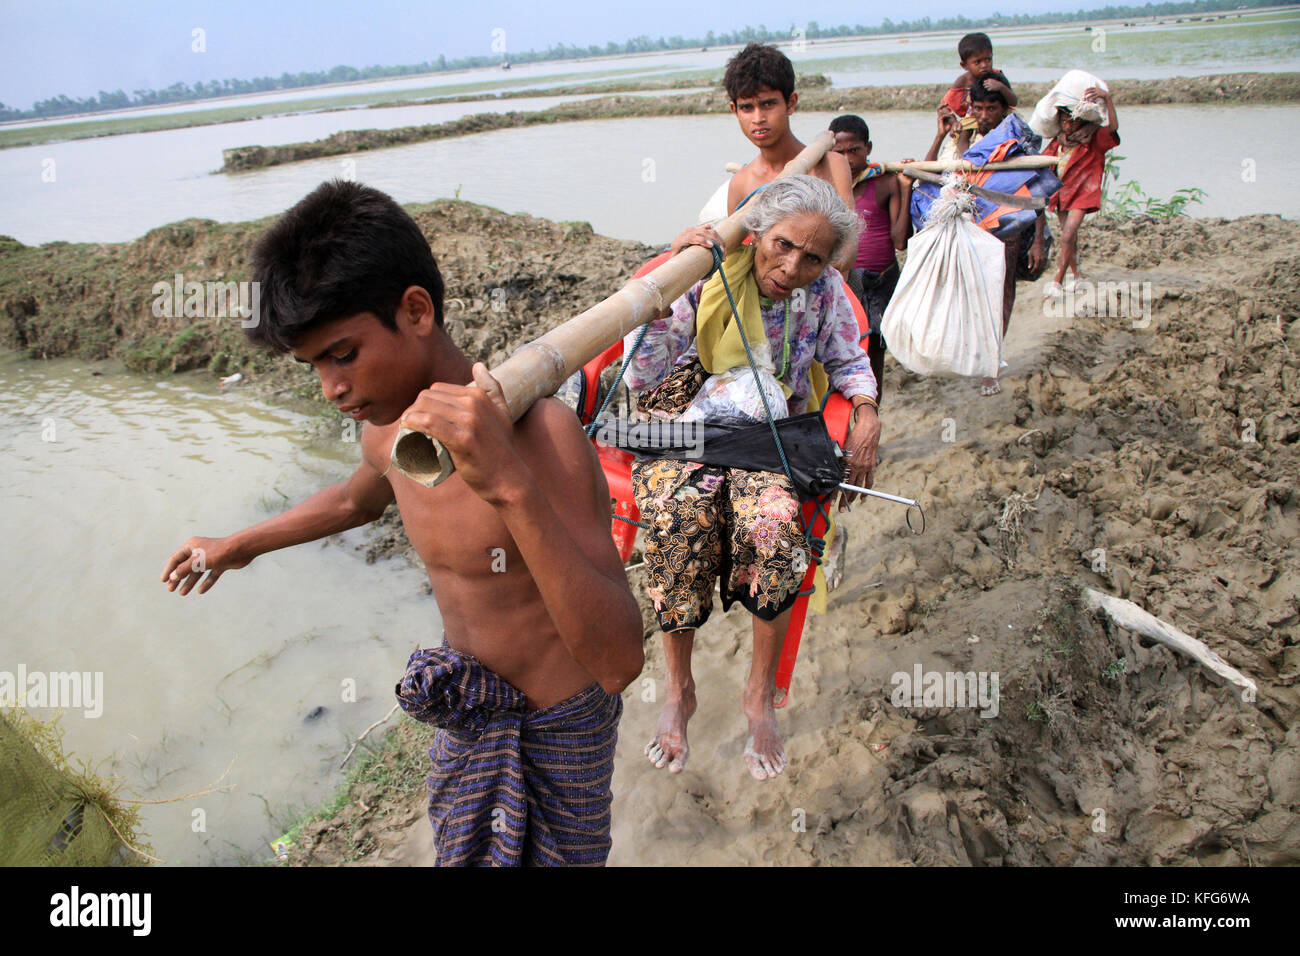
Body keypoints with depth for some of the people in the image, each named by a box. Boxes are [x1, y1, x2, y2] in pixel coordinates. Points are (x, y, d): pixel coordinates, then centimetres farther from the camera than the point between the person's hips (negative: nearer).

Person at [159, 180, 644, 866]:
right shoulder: (389, 426, -8)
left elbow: (620, 660, -41)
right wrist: (241, 545, 31)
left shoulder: (539, 434, -34)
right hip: (466, 715, 7)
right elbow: (358, 499, 19)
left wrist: (510, 486, -53)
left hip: (555, 728, -7)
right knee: (462, 846, 25)